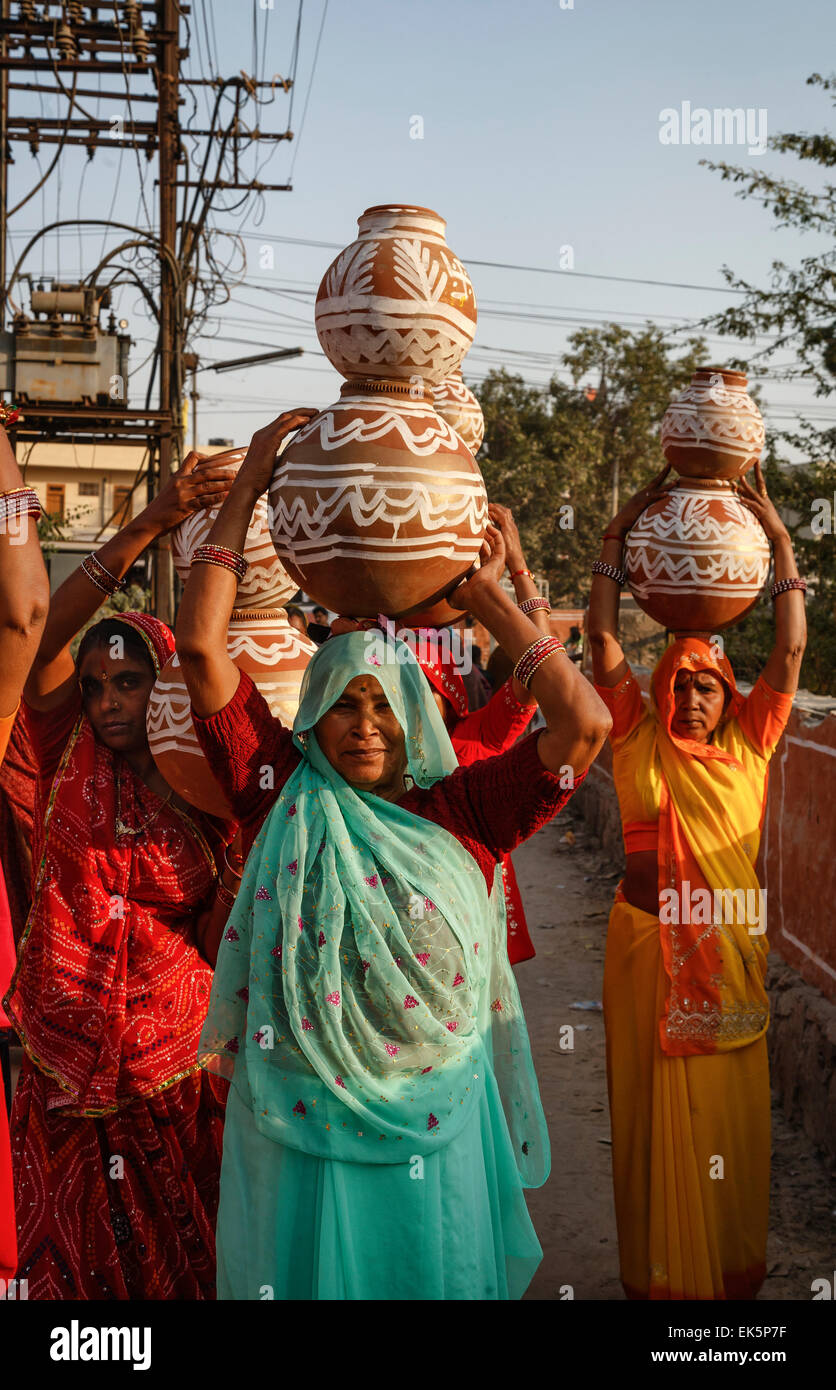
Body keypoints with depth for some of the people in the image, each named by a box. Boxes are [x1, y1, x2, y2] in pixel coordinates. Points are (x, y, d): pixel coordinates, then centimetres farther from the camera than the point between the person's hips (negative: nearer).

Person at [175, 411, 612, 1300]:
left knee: (440, 1278, 15)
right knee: (308, 1276, 14)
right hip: (304, 1124, 0)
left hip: (437, 1126, 1)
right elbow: (199, 644, -8)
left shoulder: (459, 812, -3)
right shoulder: (285, 797, -3)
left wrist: (484, 598, -7)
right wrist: (249, 484, -8)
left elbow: (585, 723, -11)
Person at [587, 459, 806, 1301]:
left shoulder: (749, 743, 5)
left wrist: (779, 541, 1)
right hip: (649, 942, -1)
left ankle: (732, 1269, 23)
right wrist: (616, 542, 0)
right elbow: (602, 640, -1)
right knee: (655, 1104, 7)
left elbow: (790, 649, 2)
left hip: (731, 946, 1)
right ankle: (658, 1272, 20)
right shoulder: (638, 742, 2)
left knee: (730, 1106, 8)